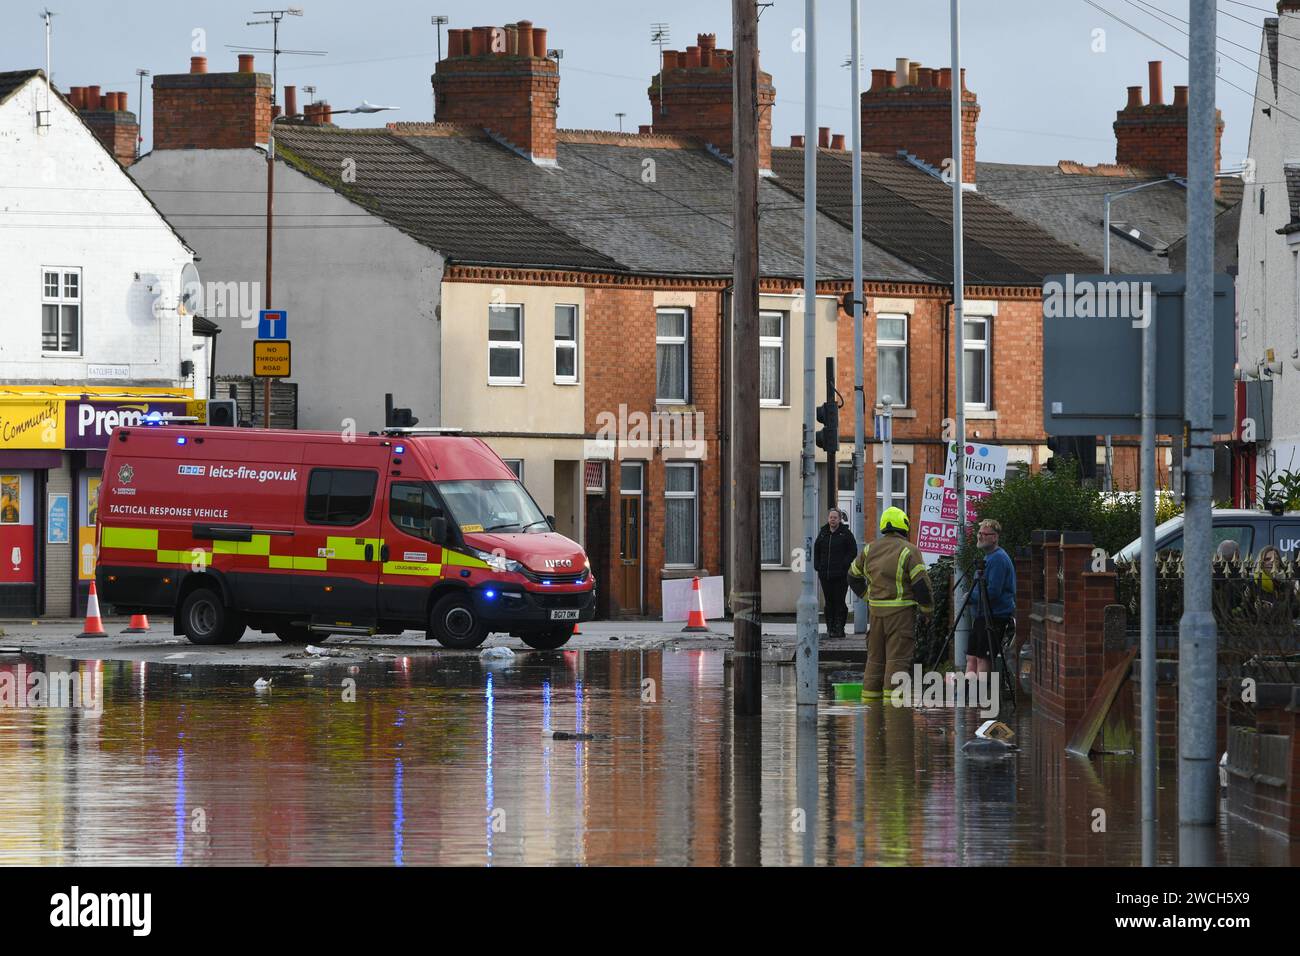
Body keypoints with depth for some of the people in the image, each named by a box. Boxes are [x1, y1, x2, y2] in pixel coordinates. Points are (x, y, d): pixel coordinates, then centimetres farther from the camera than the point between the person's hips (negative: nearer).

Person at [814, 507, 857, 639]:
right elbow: (816, 551, 20)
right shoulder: (823, 533, 13)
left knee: (839, 601, -5)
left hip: (841, 575, -5)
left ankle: (839, 627, -2)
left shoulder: (846, 534, -1)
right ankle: (830, 628, 10)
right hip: (825, 574, 5)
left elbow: (853, 552, -4)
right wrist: (817, 566, 7)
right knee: (829, 602, 6)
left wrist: (844, 565, -13)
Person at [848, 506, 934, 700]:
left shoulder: (870, 549, 11)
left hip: (876, 609, 6)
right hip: (901, 610, -6)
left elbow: (853, 575, 21)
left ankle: (870, 692, 16)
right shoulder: (908, 550, -9)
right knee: (898, 655, -4)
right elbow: (921, 583, -12)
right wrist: (927, 609, 0)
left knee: (875, 654, 14)